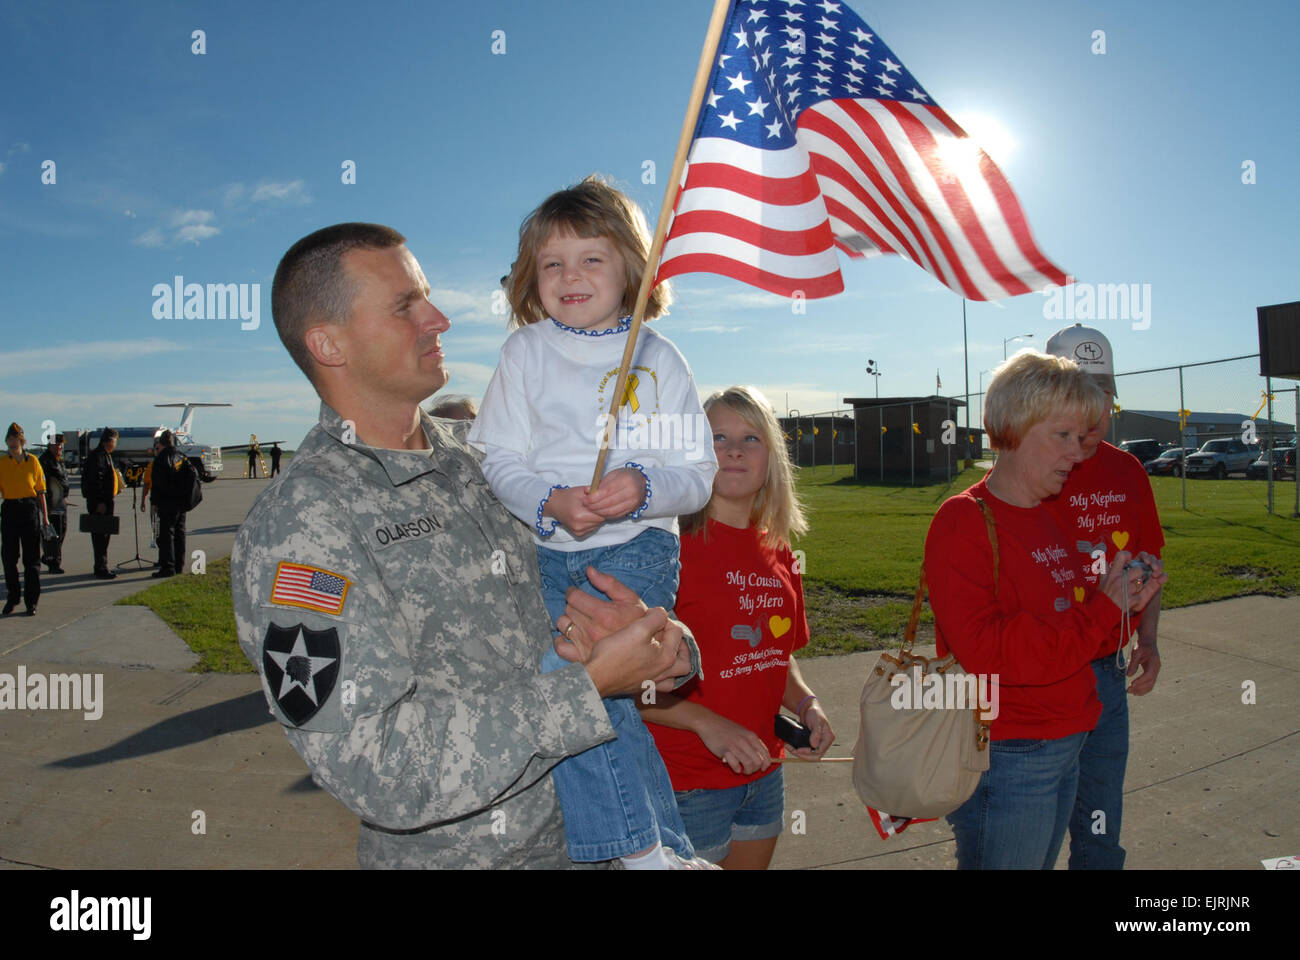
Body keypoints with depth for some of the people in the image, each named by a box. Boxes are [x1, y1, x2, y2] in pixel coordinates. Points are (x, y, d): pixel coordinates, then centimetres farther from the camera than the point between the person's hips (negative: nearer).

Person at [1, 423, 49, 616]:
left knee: (31, 558, 2)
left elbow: (41, 490, 4)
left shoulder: (32, 461, 2)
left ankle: (31, 601, 9)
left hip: (30, 509, -1)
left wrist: (45, 516, 2)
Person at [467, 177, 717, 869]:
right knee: (551, 672, -17)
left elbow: (698, 472, 2)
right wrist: (551, 503, -17)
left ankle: (648, 848, -8)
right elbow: (498, 458, 2)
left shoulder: (658, 358, 3)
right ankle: (645, 847, -3)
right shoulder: (525, 352, 6)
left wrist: (645, 488, -19)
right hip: (545, 546, 3)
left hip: (638, 542, -2)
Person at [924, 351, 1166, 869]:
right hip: (1007, 759, -8)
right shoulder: (963, 521, -17)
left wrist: (1121, 601, -2)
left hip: (1063, 745, 8)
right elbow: (986, 651, -27)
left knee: (1042, 861, 21)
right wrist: (1102, 610, -20)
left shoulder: (1047, 517, 10)